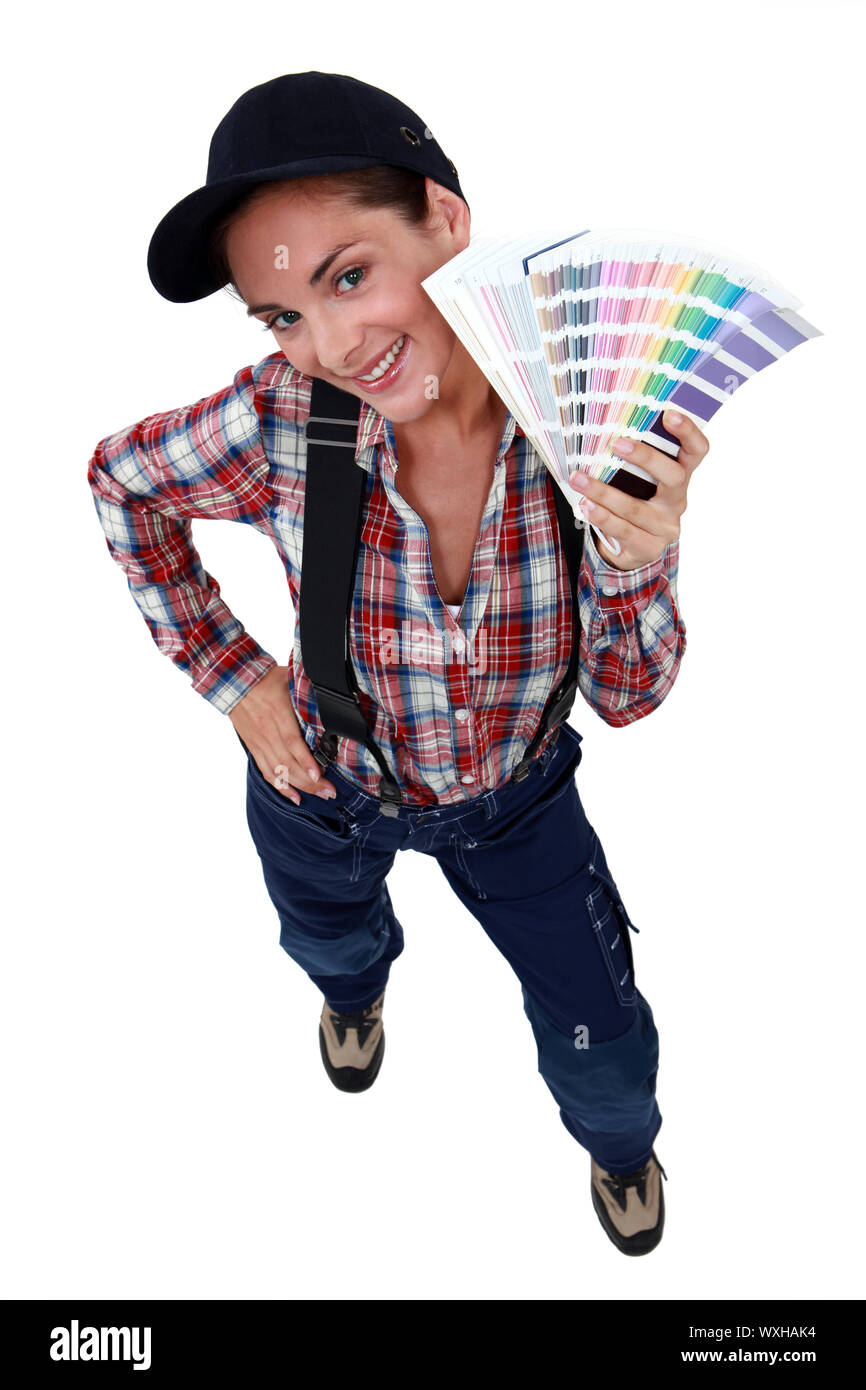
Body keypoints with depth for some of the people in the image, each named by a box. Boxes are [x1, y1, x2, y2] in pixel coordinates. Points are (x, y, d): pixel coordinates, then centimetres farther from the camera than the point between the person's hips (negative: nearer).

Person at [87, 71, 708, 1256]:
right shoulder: (283, 423, -30)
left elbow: (628, 695, -20)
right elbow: (122, 481, -8)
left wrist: (640, 561, -40)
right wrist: (227, 671, -11)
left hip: (514, 795, 0)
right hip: (326, 782, 1)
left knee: (604, 1042, 14)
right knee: (333, 943, 32)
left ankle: (619, 1141, 53)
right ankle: (357, 985, 73)